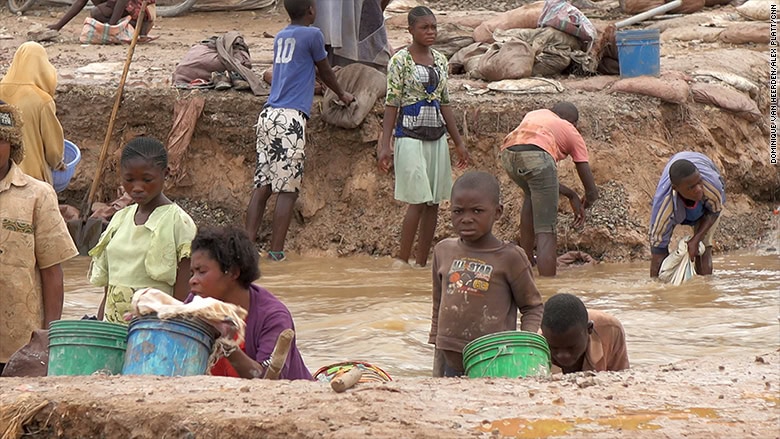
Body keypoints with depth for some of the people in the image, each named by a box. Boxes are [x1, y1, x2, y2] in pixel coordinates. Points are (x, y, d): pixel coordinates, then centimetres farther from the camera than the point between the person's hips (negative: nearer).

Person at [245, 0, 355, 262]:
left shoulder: (280, 37, 20)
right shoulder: (312, 35, 0)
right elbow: (325, 72, 14)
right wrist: (342, 95, 34)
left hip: (268, 114, 7)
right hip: (291, 118, -7)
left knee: (262, 186, 4)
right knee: (288, 190, -6)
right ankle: (276, 253, -10)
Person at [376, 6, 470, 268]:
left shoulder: (440, 60, 11)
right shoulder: (400, 61, -7)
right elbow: (392, 104, -8)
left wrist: (459, 142, 15)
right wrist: (384, 145, -13)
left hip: (437, 138, 6)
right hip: (410, 137, -6)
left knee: (433, 203, 5)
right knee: (418, 202, -12)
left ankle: (422, 263, 11)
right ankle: (402, 262, -4)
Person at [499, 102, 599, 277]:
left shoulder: (534, 115, 41)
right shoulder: (571, 132, 29)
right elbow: (591, 192, 28)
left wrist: (571, 195, 45)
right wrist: (583, 205, 50)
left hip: (508, 153, 5)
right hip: (537, 156, -5)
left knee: (532, 194, 36)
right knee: (546, 230, -1)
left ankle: (525, 258, 37)